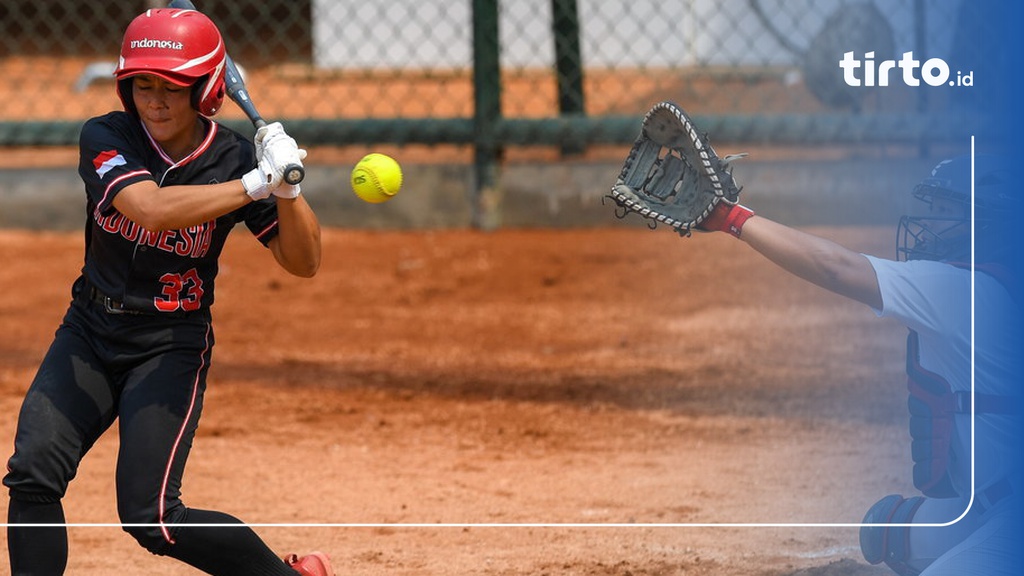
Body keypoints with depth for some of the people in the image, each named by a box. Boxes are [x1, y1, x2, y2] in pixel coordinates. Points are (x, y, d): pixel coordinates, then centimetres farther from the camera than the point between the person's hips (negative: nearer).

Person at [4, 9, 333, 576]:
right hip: (88, 335, 2)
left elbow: (303, 262, -10)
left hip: (171, 348, -2)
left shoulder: (233, 158, -9)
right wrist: (256, 183, -36)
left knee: (149, 515, -12)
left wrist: (286, 188, -27)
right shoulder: (104, 138, -12)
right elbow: (151, 208, -31)